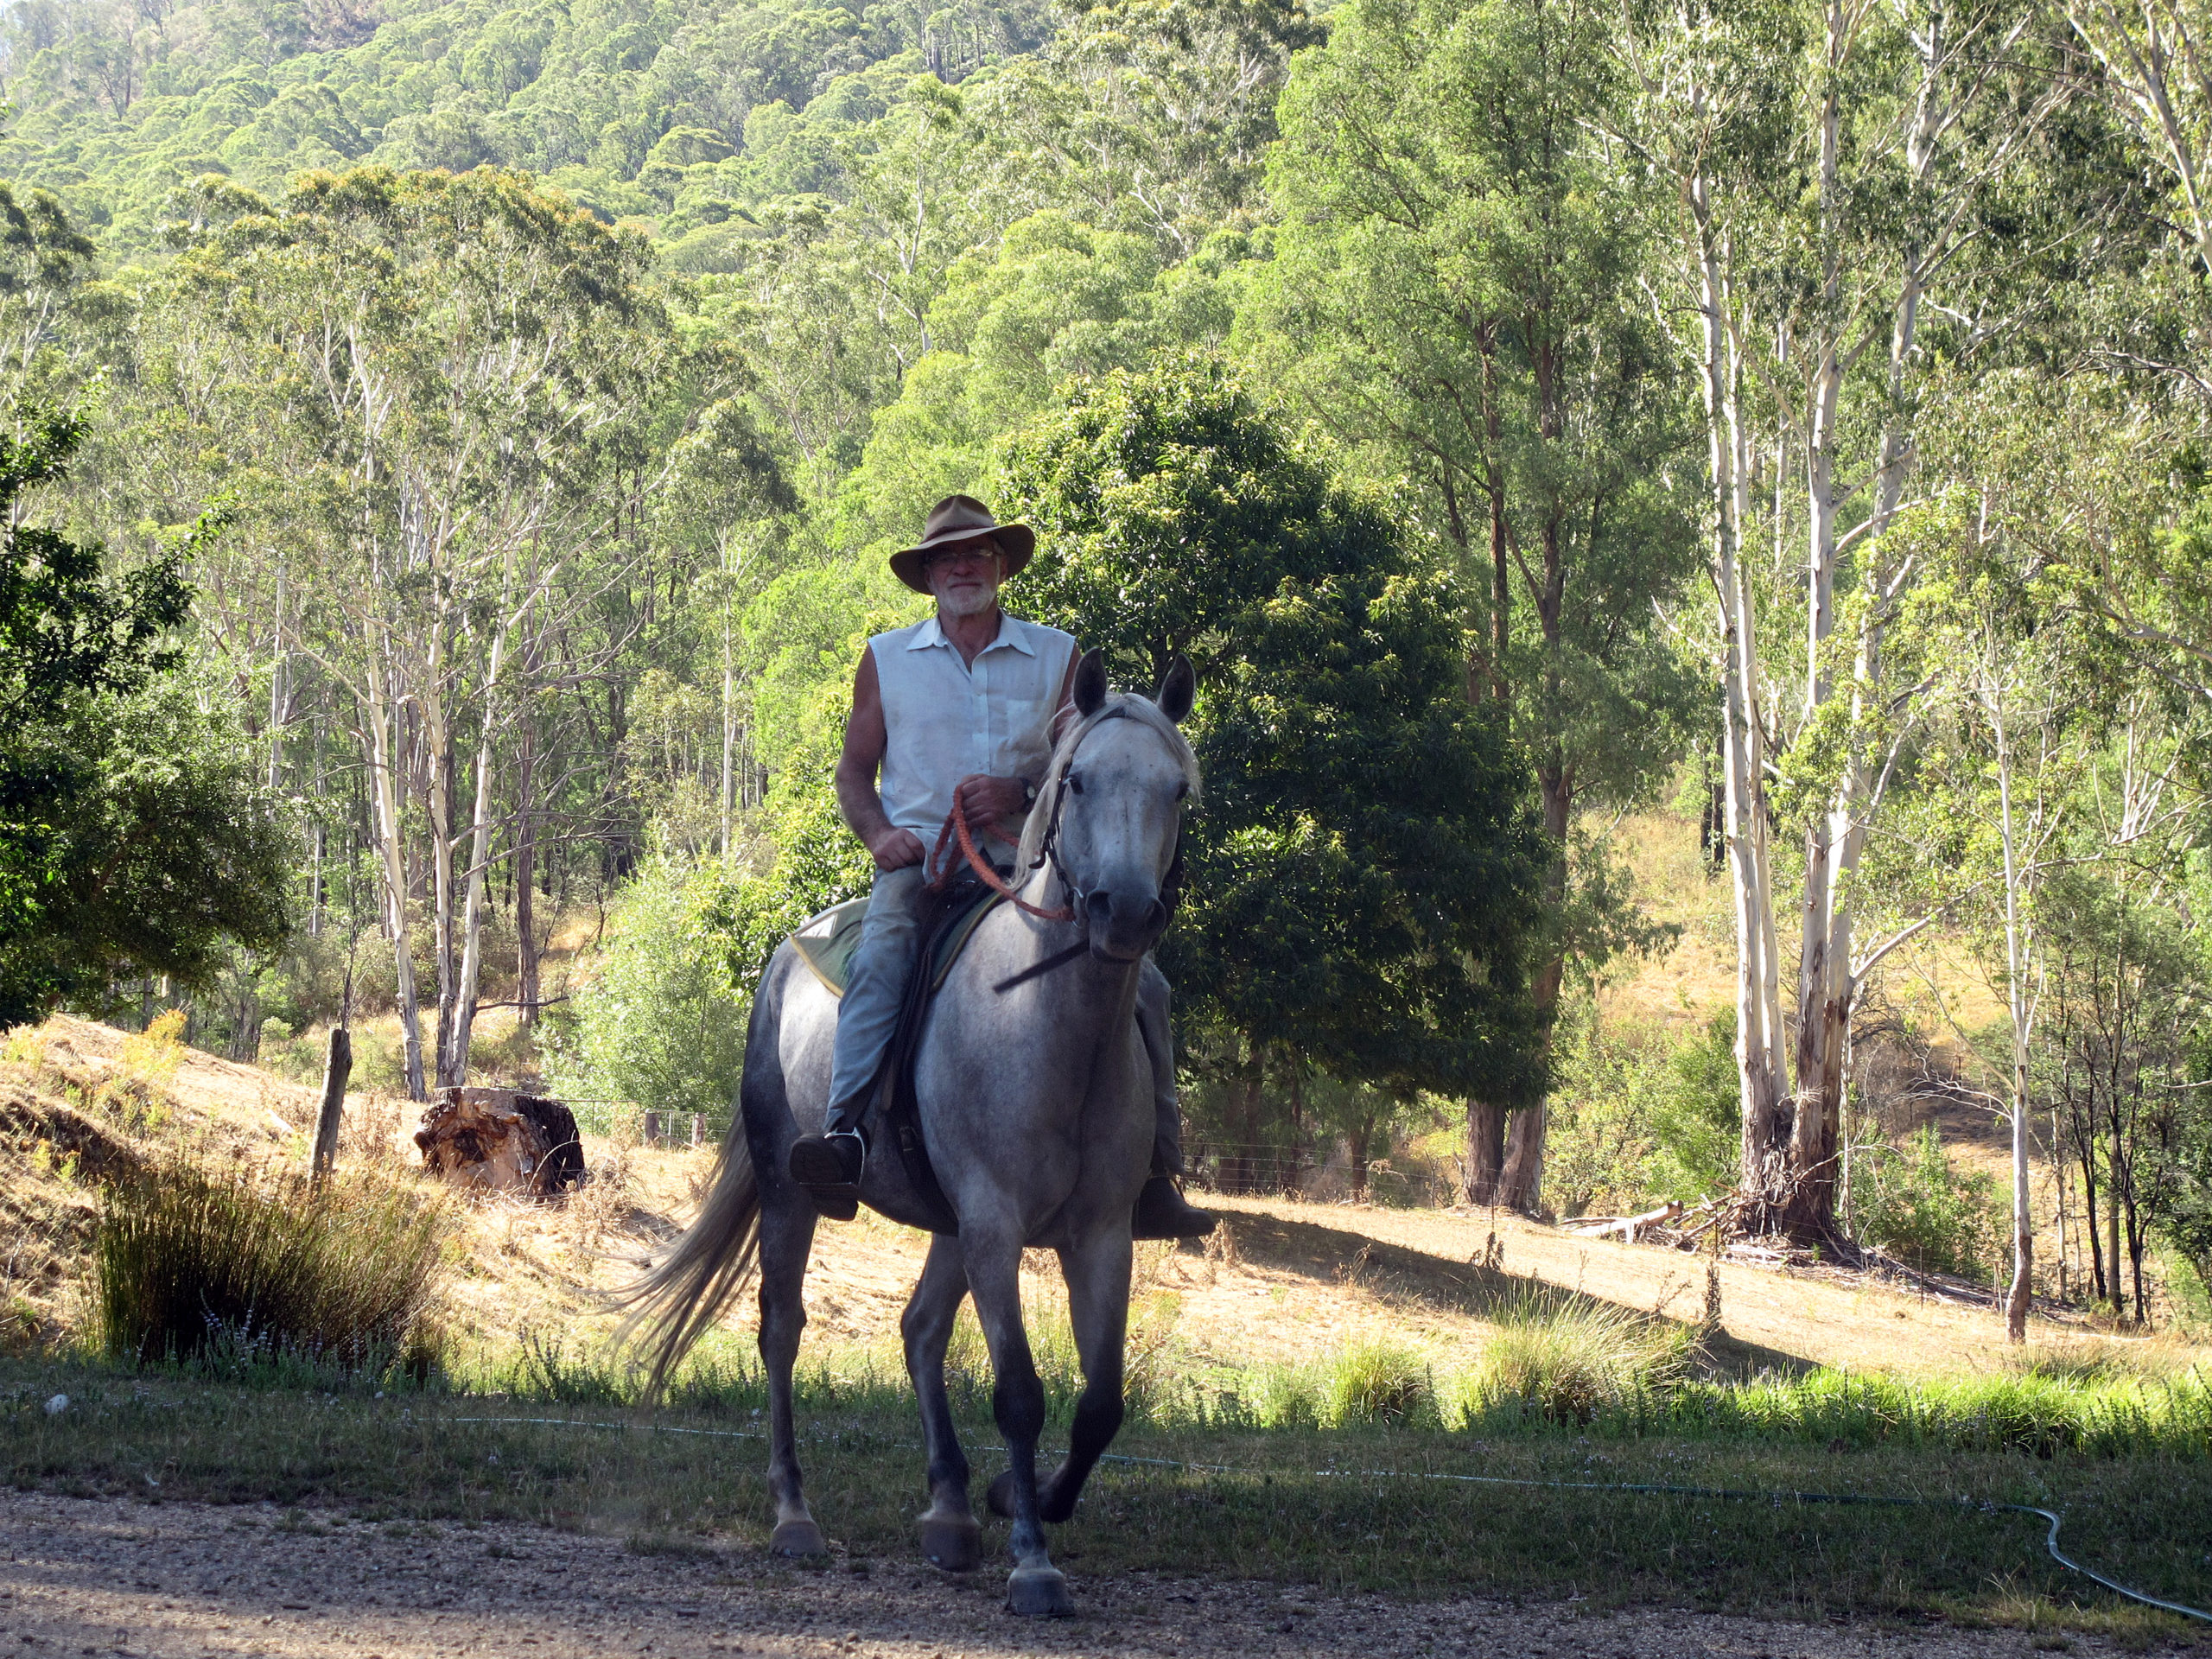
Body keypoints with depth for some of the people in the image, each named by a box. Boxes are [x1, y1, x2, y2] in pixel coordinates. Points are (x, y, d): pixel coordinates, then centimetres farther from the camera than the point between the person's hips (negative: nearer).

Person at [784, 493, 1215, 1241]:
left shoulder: (1057, 655, 12)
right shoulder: (886, 659, 13)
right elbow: (855, 769, 15)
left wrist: (1021, 794, -12)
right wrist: (878, 833, -6)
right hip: (921, 857, -1)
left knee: (1139, 982, -16)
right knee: (881, 955, -35)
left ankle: (1155, 1172, -11)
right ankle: (846, 1129, -46)